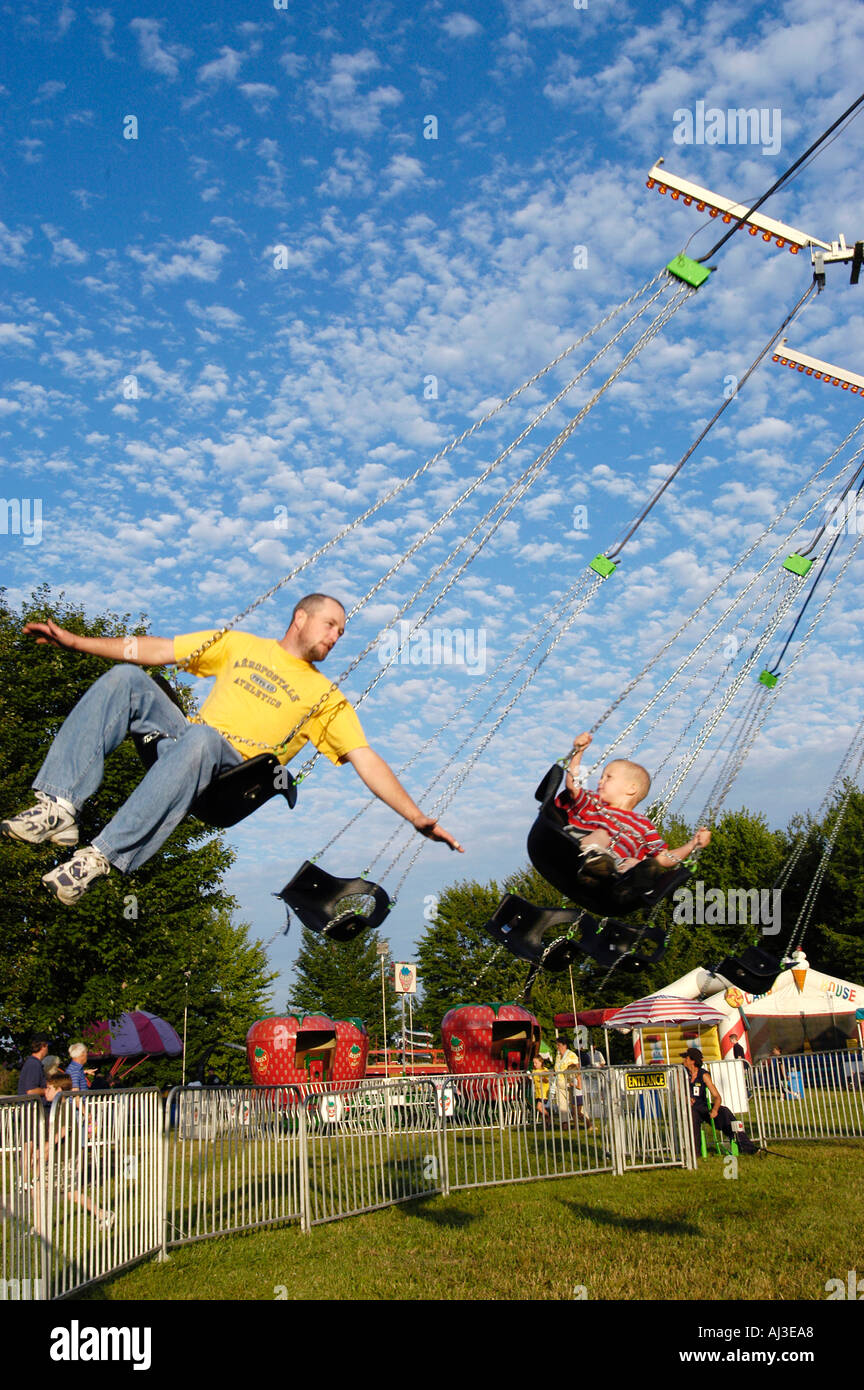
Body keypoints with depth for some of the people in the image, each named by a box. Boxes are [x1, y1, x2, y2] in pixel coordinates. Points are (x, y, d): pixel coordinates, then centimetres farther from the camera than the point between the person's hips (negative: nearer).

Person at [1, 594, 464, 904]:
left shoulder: (325, 697, 15)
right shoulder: (241, 645, 22)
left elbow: (367, 761, 7)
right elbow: (158, 650, 19)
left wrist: (418, 817, -5)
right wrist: (75, 641, 13)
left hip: (231, 768, -4)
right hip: (182, 740, 4)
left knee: (200, 739, -39)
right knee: (125, 678, -19)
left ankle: (102, 856, -43)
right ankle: (60, 807, -30)